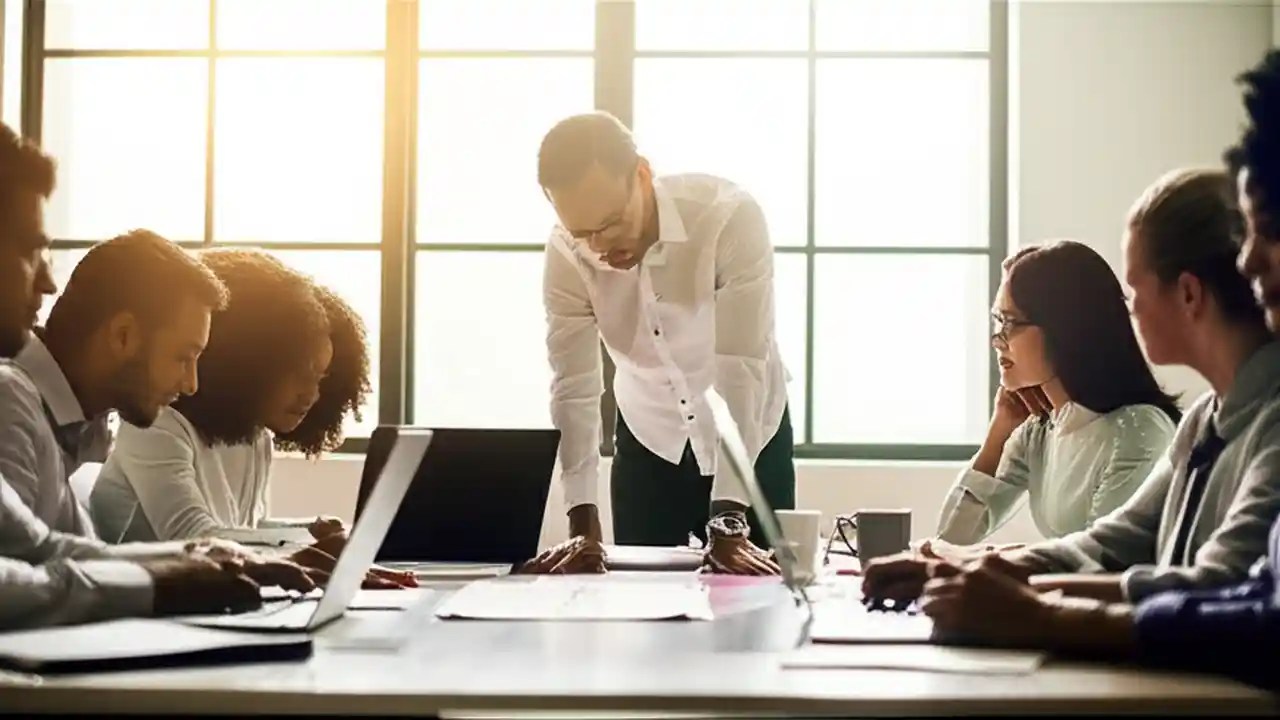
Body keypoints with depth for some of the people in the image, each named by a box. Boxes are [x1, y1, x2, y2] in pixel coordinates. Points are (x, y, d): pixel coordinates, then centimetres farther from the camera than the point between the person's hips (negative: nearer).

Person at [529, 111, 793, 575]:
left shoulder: (729, 218, -30)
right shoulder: (565, 254, -20)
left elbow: (741, 369, -33)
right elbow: (574, 388, -19)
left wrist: (728, 527, -36)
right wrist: (584, 528, -28)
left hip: (750, 434, -2)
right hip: (649, 439, 2)